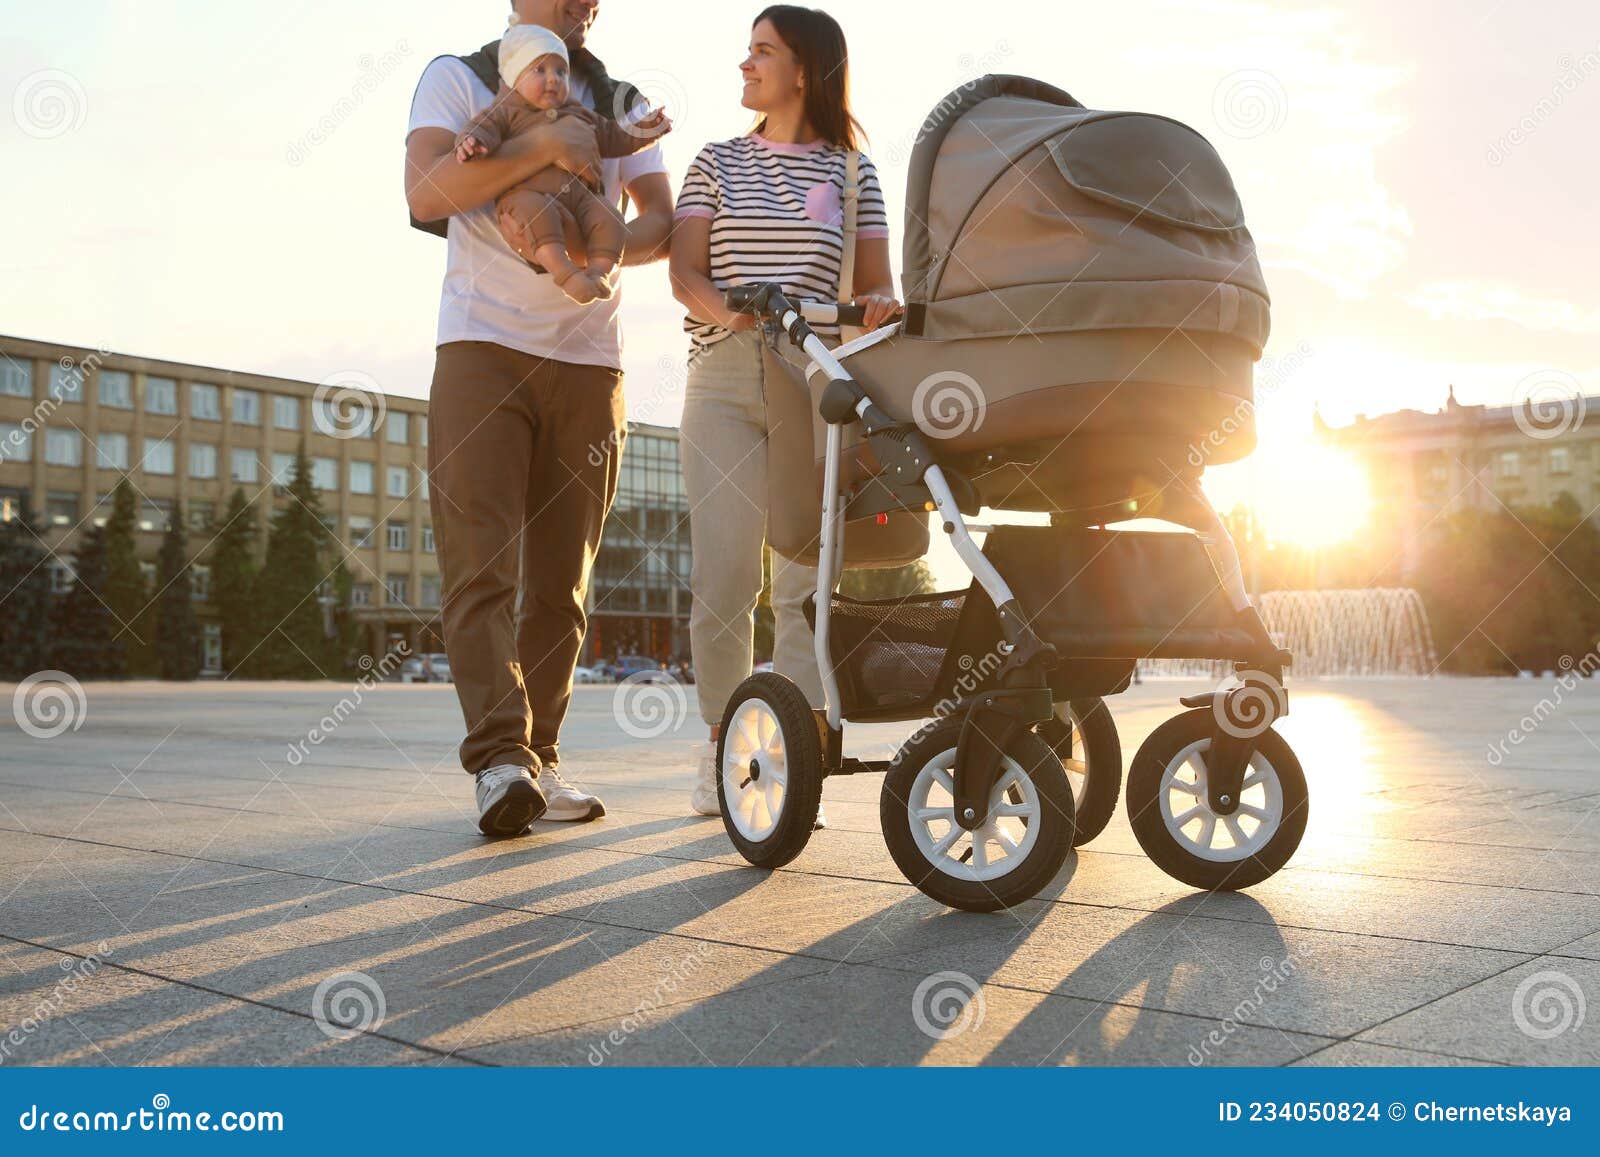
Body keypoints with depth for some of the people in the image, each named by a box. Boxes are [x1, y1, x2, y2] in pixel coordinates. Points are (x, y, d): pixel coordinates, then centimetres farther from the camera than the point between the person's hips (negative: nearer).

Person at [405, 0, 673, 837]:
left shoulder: (619, 102, 18)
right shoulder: (458, 77, 9)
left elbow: (665, 221, 7)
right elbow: (425, 195, -8)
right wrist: (541, 146, -17)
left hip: (588, 359, 3)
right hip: (482, 345, -3)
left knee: (561, 580, 1)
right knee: (480, 565, -14)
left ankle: (537, 758, 7)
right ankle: (499, 756, -19)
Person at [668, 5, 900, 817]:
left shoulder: (851, 172, 13)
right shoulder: (717, 164, 14)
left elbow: (875, 282, 10)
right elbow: (685, 272, 3)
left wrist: (879, 304, -14)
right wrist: (729, 309, -18)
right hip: (724, 378, 1)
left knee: (805, 578, -5)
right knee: (721, 578, -6)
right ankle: (723, 747, 9)